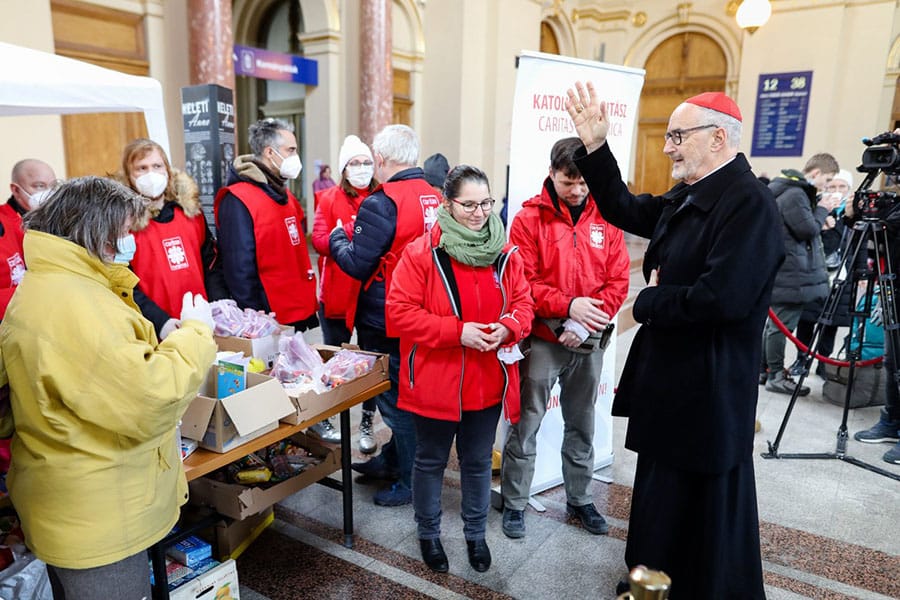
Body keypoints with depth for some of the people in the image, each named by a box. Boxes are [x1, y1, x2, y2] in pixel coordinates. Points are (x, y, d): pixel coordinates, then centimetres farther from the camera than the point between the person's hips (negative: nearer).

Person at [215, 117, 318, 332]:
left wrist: (309, 309, 14)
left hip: (299, 317, 8)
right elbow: (239, 271, -18)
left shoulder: (285, 196, 14)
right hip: (269, 321, -8)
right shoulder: (237, 201, -14)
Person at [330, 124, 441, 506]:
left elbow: (357, 264, -18)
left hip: (385, 321, -8)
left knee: (395, 398, 6)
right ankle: (392, 461, 38)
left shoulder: (382, 203, -20)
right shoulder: (434, 198, 3)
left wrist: (337, 238, 3)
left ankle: (411, 482, 20)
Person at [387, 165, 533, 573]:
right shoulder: (421, 253, -14)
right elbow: (400, 312, -17)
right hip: (435, 382, -4)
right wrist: (457, 331, -24)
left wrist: (509, 327, -16)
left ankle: (475, 534, 43)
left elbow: (522, 301, 7)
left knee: (478, 461, 20)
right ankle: (428, 534, 40)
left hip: (488, 382, 4)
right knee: (431, 461, 16)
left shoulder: (505, 254, 1)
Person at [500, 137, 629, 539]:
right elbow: (521, 282, -12)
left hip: (588, 342, 4)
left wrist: (587, 324, -12)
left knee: (581, 426, 17)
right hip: (542, 340, -3)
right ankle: (514, 503, 23)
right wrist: (568, 306, -24)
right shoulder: (530, 218, -6)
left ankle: (580, 500, 35)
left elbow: (618, 280, 0)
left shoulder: (605, 218, 3)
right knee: (525, 426, 5)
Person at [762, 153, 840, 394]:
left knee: (774, 322, 15)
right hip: (789, 273, -11)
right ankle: (776, 376, 3)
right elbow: (808, 230, -17)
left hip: (787, 272, 11)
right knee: (782, 324, -4)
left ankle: (765, 367, 24)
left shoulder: (796, 191, 17)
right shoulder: (794, 195, -16)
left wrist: (819, 208, 9)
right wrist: (823, 209, -3)